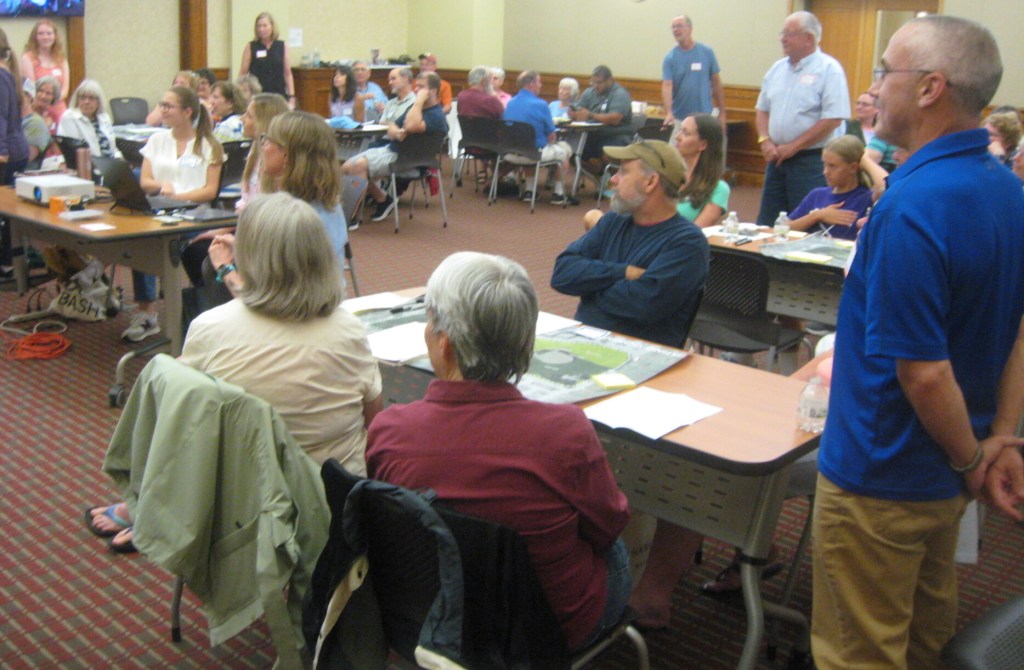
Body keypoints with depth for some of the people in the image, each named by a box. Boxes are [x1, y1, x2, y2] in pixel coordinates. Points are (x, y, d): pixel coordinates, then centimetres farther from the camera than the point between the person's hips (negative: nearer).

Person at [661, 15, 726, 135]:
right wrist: (669, 113, -29)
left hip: (704, 118, 0)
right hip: (679, 119, 0)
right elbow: (667, 86, -13)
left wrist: (722, 112, 4)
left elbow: (716, 83, 6)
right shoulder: (670, 58, -2)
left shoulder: (707, 52, -1)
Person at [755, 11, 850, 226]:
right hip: (777, 158, 7)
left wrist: (793, 147, -13)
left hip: (811, 160, -6)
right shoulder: (778, 69, 12)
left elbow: (833, 119, -15)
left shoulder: (828, 69, -9)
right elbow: (762, 109, 18)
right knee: (767, 223, 9)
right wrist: (765, 140, -1)